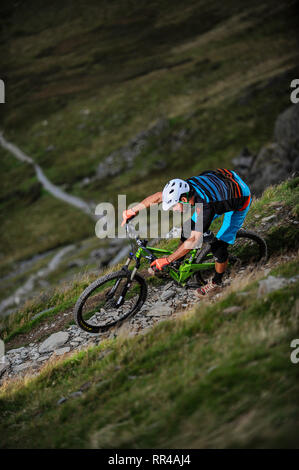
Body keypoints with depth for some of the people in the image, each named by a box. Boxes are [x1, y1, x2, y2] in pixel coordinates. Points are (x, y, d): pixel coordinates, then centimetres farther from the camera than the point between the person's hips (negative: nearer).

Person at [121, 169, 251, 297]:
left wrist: (167, 260, -33)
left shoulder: (205, 206, -42)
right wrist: (132, 211, -7)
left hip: (240, 200, -7)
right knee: (188, 227, 6)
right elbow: (158, 196, -8)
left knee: (218, 247, -9)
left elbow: (193, 240, -40)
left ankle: (216, 282, 15)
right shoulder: (185, 187, -23)